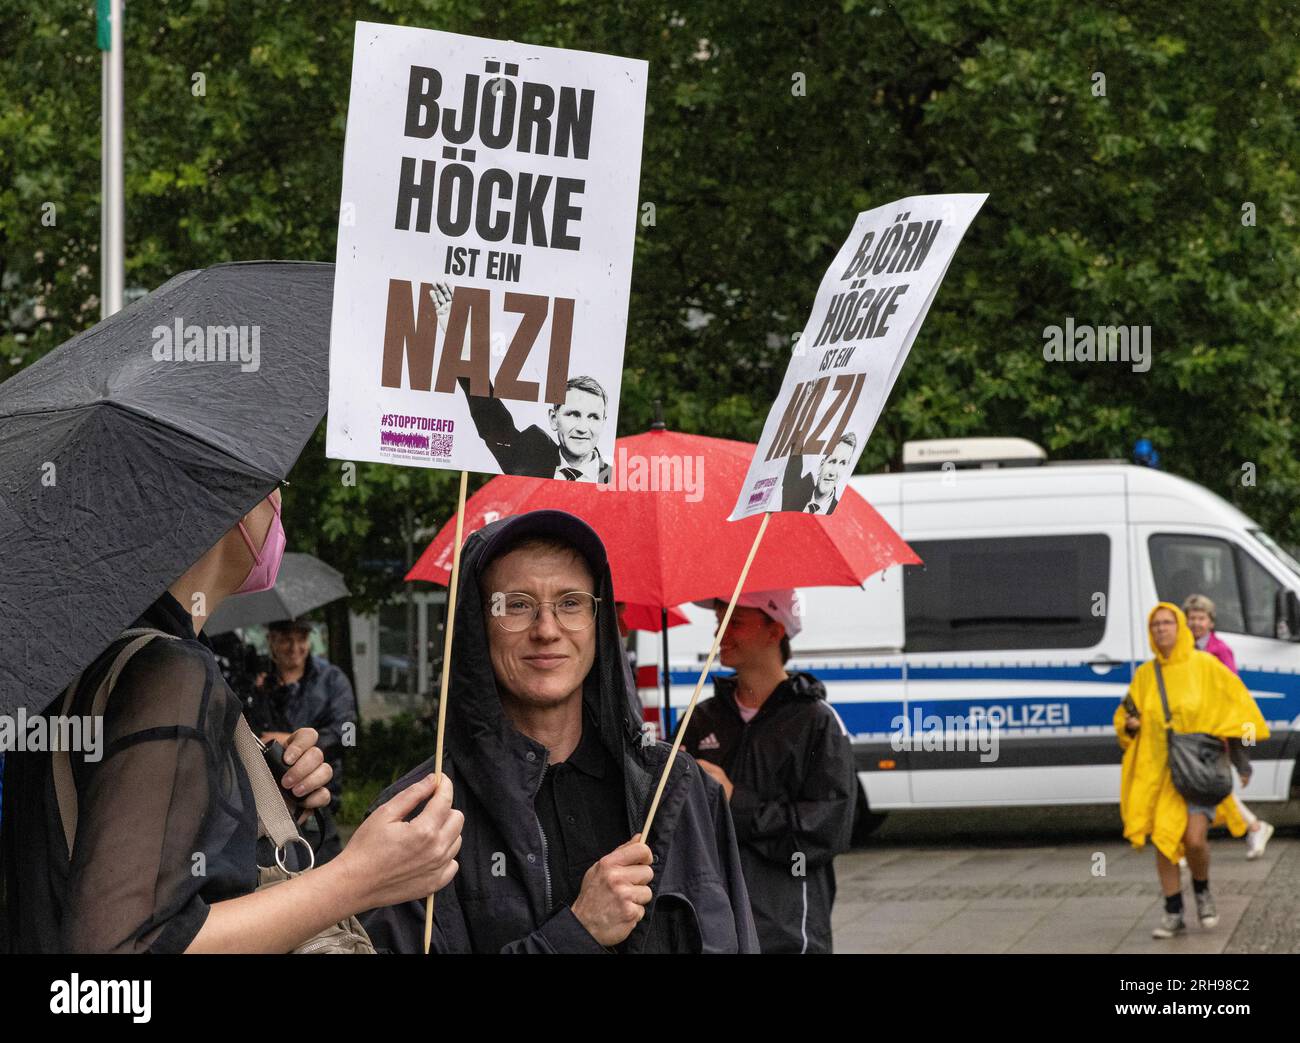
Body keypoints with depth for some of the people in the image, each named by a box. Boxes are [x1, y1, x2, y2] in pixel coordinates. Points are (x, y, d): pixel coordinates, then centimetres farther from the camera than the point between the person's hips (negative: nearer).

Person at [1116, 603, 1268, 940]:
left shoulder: (1204, 665, -3)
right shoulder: (1145, 674, 8)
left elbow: (1237, 700, 4)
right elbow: (1126, 718, 17)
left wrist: (1238, 744, -2)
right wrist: (1129, 725, -6)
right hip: (1159, 770, 4)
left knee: (1194, 839, -16)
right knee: (1162, 842, 0)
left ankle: (1202, 890, 13)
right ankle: (1173, 914, 12)